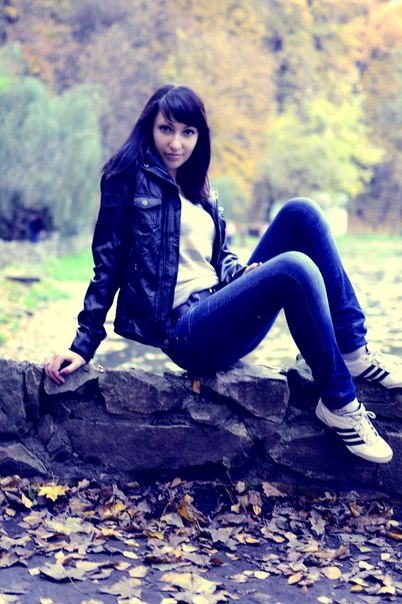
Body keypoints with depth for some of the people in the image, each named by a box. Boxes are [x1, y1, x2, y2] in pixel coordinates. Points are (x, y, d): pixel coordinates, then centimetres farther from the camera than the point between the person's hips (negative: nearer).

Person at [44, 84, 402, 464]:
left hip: (222, 307, 7)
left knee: (300, 212, -8)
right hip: (184, 330, -7)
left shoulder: (201, 192, 21)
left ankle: (354, 351, -11)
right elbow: (109, 264, -3)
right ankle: (340, 404, -20)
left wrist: (243, 273, -1)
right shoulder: (129, 178, 0)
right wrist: (83, 345, -8)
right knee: (294, 268, -30)